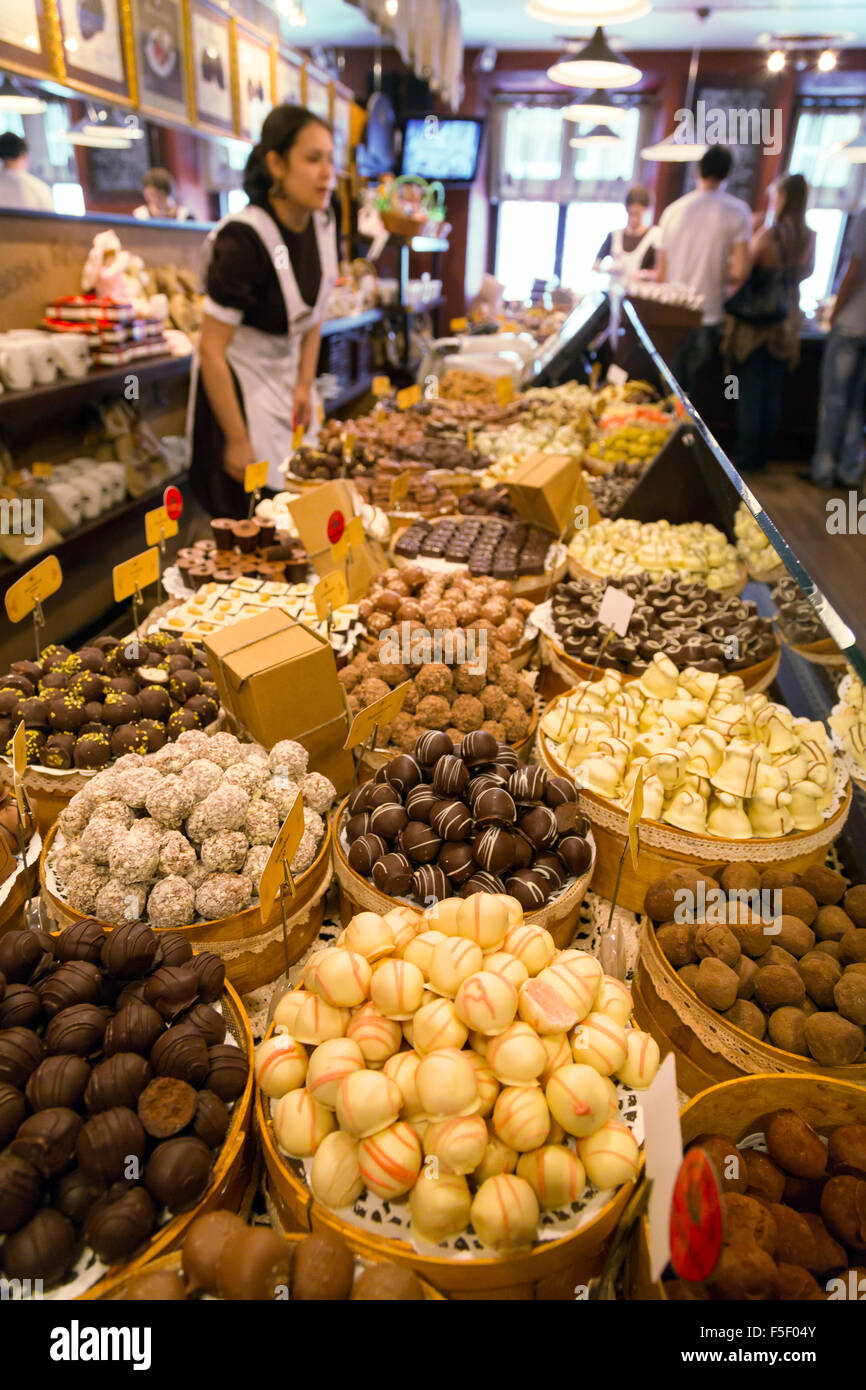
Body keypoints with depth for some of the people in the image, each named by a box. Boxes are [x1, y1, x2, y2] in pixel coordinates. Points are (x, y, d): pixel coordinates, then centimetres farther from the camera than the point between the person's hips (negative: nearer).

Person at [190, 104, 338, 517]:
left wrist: (305, 385, 4)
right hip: (239, 389, -7)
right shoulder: (244, 240, -24)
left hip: (287, 381, 7)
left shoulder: (323, 223, -2)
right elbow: (211, 350, -22)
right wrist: (238, 443, -20)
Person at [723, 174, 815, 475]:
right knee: (773, 392, 11)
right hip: (786, 325, 5)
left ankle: (746, 458, 3)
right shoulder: (808, 237, 3)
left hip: (755, 322, -5)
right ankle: (762, 456, 18)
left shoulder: (768, 234, -13)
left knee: (750, 393, 1)